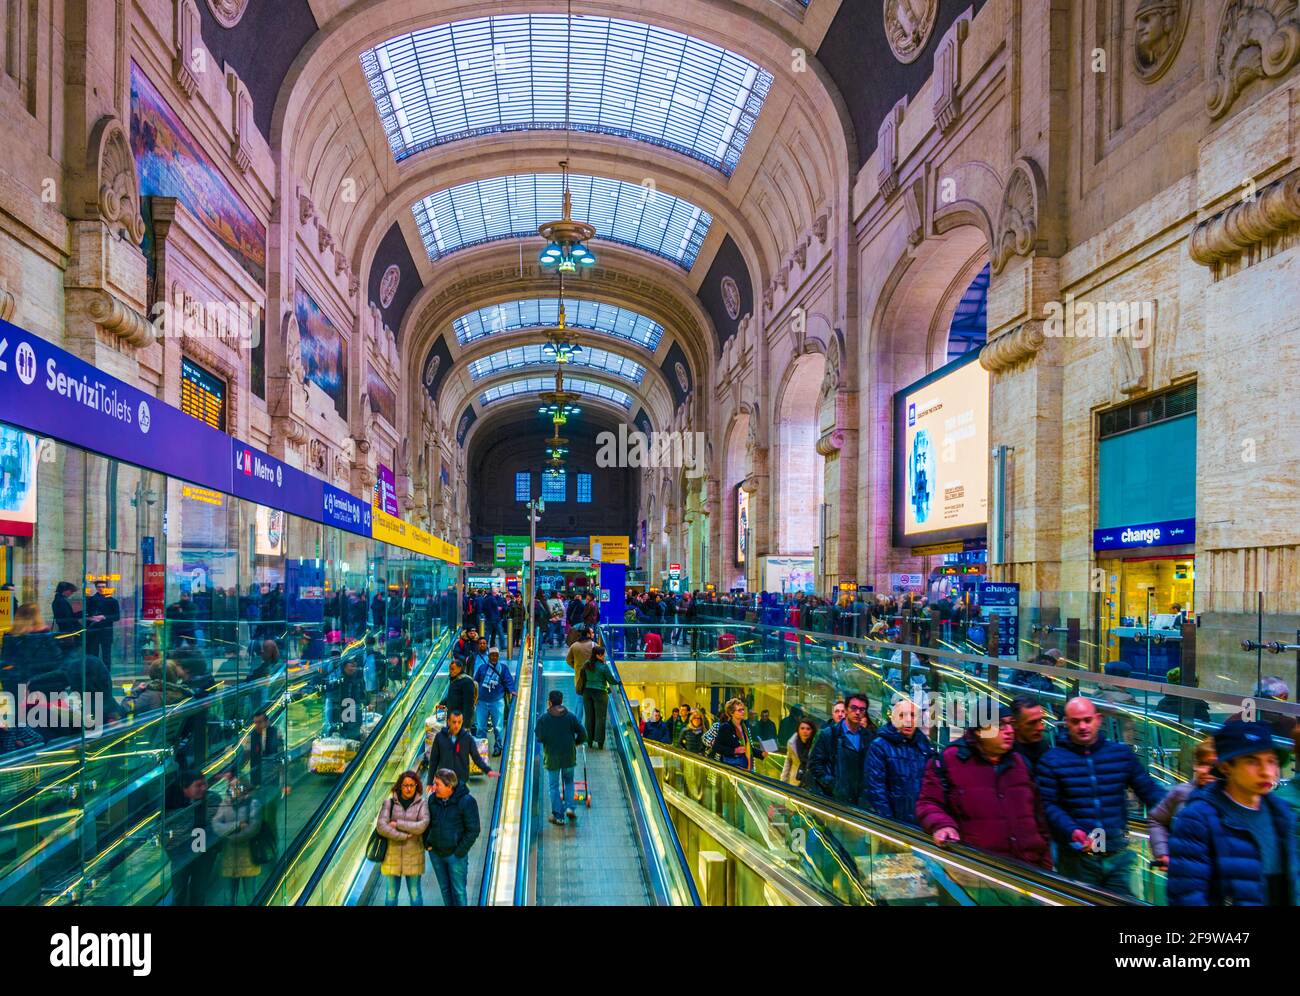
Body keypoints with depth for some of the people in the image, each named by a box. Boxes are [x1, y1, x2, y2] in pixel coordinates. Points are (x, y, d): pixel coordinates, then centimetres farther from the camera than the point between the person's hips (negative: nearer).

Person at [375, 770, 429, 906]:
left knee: (415, 893, 10)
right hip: (392, 854, 0)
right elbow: (381, 827, -13)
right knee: (391, 894, 11)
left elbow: (422, 825, -17)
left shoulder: (422, 804, -3)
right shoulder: (389, 803, -4)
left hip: (413, 855, 0)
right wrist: (404, 836, -14)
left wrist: (397, 824, -16)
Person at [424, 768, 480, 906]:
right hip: (435, 853, 5)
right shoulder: (433, 799, -1)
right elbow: (427, 822, 15)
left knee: (458, 890, 5)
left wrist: (460, 852, -15)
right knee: (444, 888, 18)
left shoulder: (466, 801, -17)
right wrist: (426, 843, 5)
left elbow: (473, 830, -15)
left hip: (455, 855, -5)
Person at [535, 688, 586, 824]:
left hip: (552, 757, -2)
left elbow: (539, 738, -12)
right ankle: (569, 807, 9)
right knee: (569, 782, 23)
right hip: (569, 756, 2)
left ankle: (558, 816, 11)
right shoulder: (570, 717, -4)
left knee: (554, 786, 10)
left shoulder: (543, 719, -10)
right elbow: (583, 735, -6)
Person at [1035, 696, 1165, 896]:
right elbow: (1047, 805, -7)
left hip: (1118, 855, 2)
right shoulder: (1052, 760, -2)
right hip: (1077, 856, -2)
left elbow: (1149, 791, 11)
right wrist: (1072, 831, -22)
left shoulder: (1122, 754, 8)